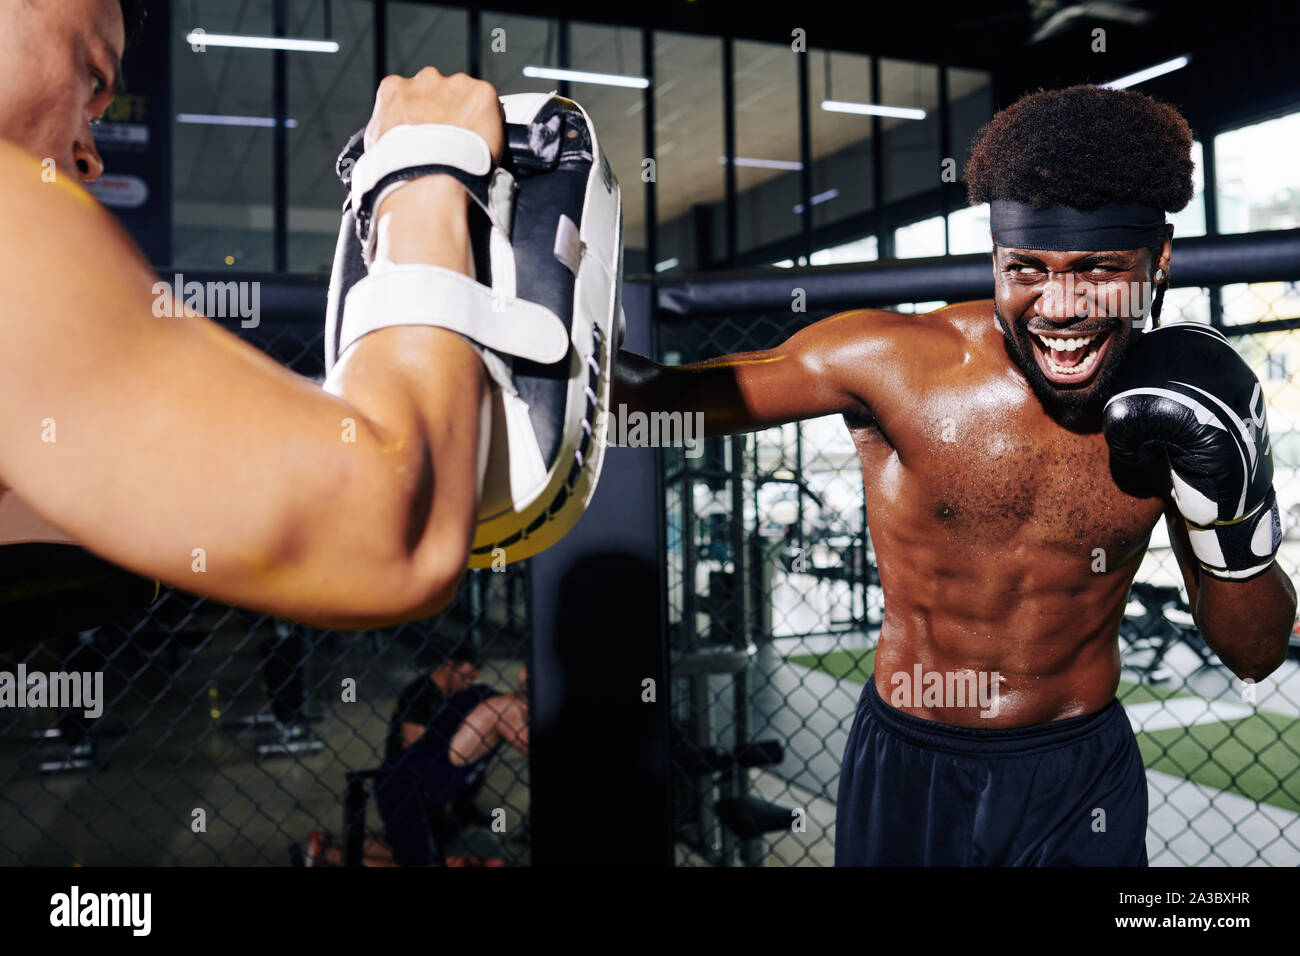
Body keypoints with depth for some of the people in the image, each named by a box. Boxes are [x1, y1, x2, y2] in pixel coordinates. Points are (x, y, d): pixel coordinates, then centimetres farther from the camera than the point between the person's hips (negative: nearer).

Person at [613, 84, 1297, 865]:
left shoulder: (1184, 405, -9)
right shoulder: (889, 362, -18)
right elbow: (665, 396, -13)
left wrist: (1230, 507, -18)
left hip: (1083, 780, 2)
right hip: (909, 771, -1)